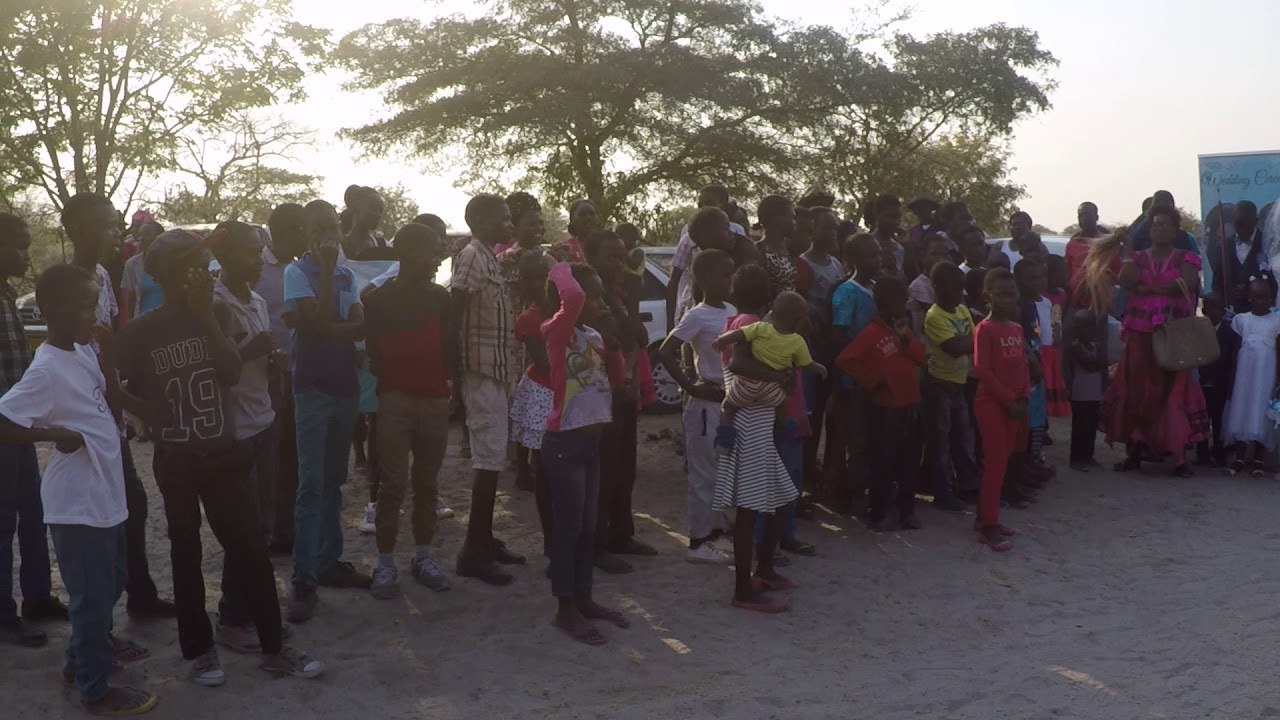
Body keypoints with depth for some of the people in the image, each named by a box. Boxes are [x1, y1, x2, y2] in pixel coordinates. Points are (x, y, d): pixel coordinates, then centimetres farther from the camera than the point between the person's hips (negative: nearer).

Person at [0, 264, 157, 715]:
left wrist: (105, 361, -2)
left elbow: (113, 409, 11)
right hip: (77, 504, -9)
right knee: (93, 594, 5)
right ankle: (95, 690, 20)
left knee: (109, 584, 24)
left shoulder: (83, 353, 4)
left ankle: (85, 658, 44)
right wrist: (56, 433, -22)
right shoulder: (47, 370, -21)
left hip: (104, 496, 9)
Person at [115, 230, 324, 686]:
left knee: (251, 547, 3)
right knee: (186, 554, 9)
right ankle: (199, 651, 23)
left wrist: (205, 314, -17)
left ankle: (274, 648, 13)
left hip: (223, 454, 2)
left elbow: (232, 373, -13)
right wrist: (149, 414, -4)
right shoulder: (141, 331, -6)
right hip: (175, 460, -2)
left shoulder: (216, 315, 1)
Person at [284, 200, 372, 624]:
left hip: (345, 386, 6)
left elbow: (359, 327, -1)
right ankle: (305, 581, -4)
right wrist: (327, 268, -15)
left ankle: (329, 561, 22)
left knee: (333, 480, 12)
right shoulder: (297, 272, -5)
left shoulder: (347, 275, 11)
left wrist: (320, 328, -17)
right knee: (311, 484, -7)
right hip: (313, 387, -5)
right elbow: (321, 320, -18)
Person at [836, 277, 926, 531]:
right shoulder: (872, 332, -12)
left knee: (909, 460, 12)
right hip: (885, 408, -7)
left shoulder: (903, 329, 13)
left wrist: (907, 339, -7)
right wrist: (873, 381, -15)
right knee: (883, 461, -1)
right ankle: (878, 514, 8)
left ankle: (907, 510, 22)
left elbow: (921, 357, 10)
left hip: (909, 404, 7)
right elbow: (845, 359, -22)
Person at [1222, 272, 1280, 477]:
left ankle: (1259, 459, 6)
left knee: (1261, 413, -2)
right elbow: (1235, 350, 7)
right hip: (1244, 373, 2)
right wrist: (1231, 378, 3)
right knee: (1241, 411, 1)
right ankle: (1240, 457, 8)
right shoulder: (1240, 319, 6)